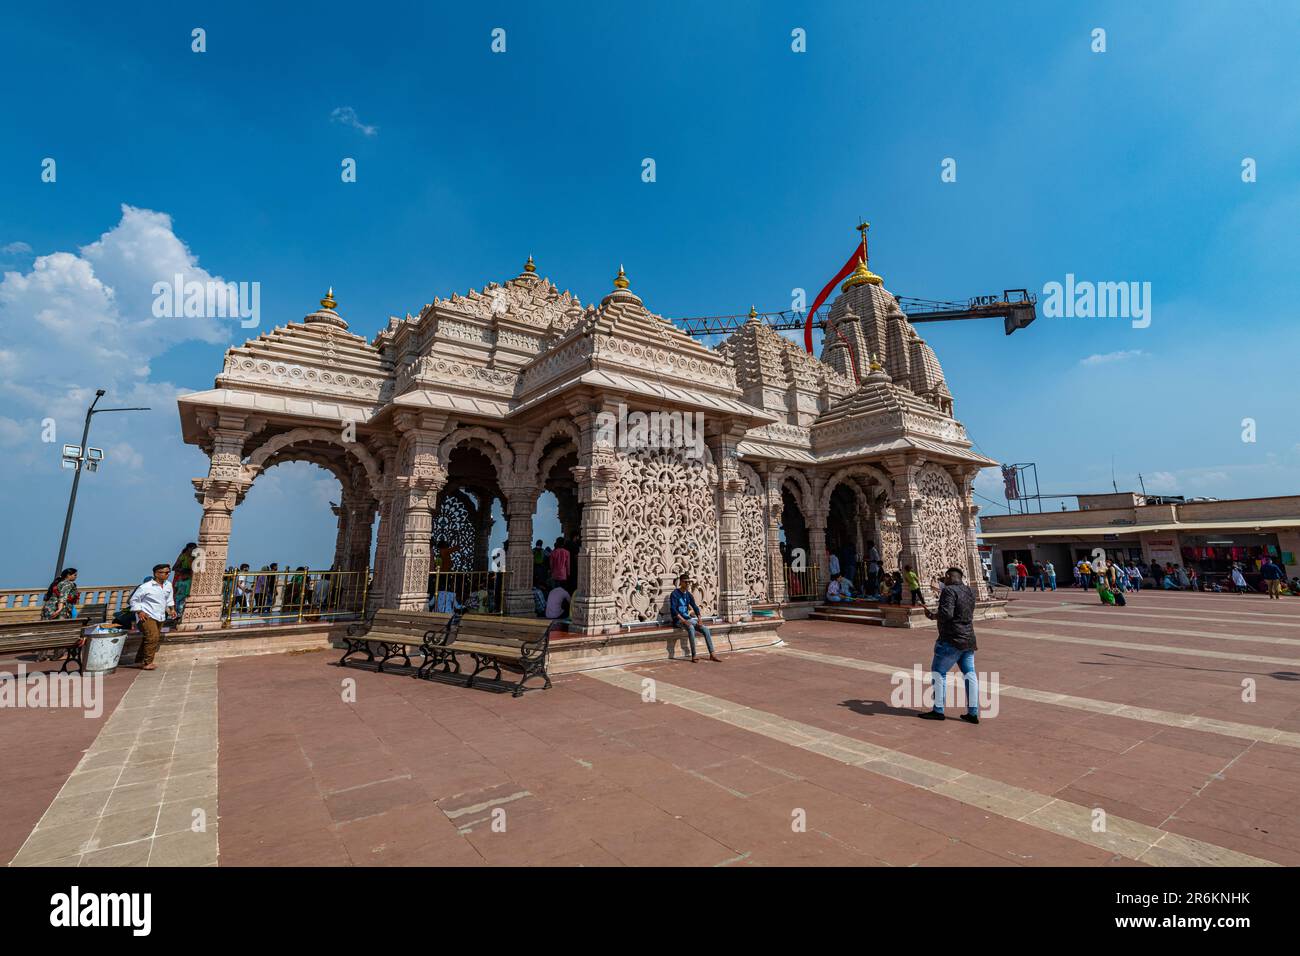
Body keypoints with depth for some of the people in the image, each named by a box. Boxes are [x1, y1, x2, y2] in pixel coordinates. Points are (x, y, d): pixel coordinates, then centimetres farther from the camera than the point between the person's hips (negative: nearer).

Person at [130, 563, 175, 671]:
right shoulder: (146, 587, -13)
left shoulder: (168, 585, 7)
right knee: (152, 637, -19)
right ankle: (147, 663, -12)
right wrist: (139, 612, -12)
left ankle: (139, 661, 26)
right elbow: (134, 600, -3)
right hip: (147, 616, -7)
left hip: (159, 617, 7)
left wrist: (172, 609, 13)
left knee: (152, 639, 11)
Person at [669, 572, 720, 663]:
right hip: (678, 620, -7)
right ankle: (693, 656, -32)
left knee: (705, 629, -11)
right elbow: (673, 610, -19)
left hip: (688, 618, 7)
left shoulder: (688, 594, 11)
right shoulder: (675, 594, -9)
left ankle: (712, 654, -8)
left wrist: (699, 619, -10)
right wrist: (684, 621, -28)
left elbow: (695, 607, 7)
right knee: (691, 628, -36)